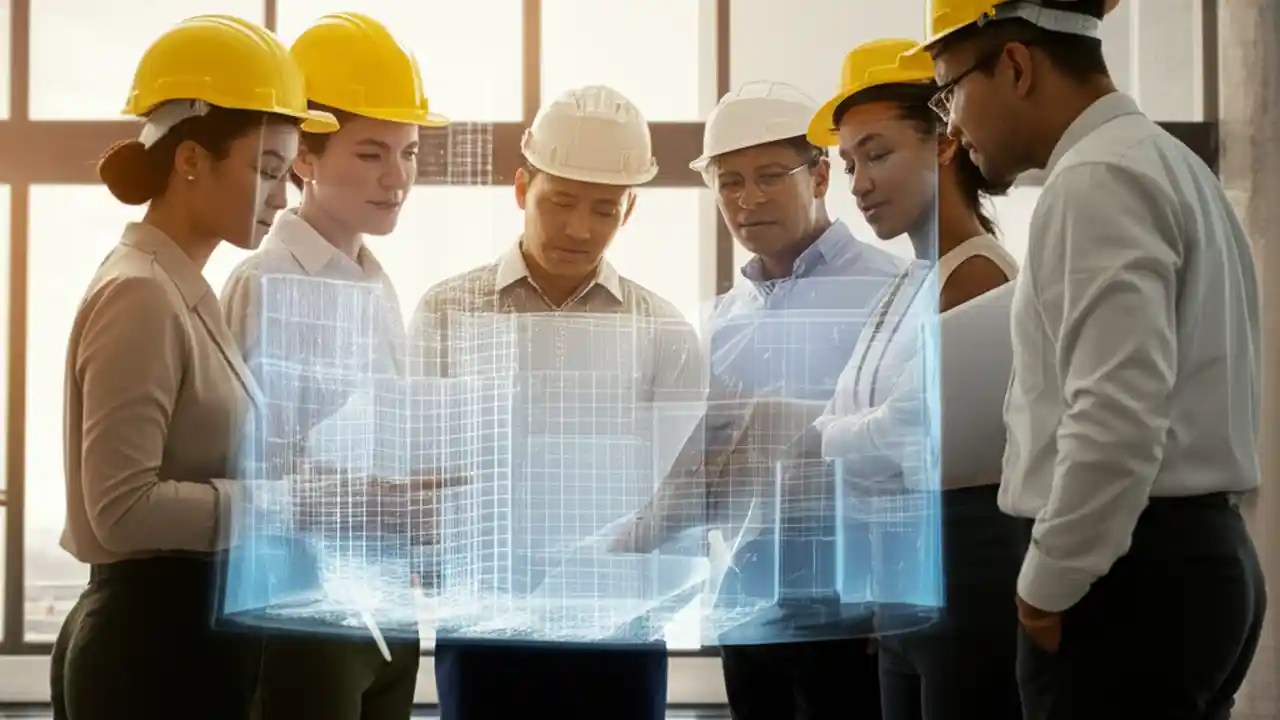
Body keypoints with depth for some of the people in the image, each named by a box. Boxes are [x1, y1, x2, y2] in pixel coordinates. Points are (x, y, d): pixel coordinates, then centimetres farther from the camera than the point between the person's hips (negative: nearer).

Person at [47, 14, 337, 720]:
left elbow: (191, 473, 10)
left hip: (189, 636, 9)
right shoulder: (141, 296, -16)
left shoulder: (182, 293, 12)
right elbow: (123, 507, -22)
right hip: (155, 645, -9)